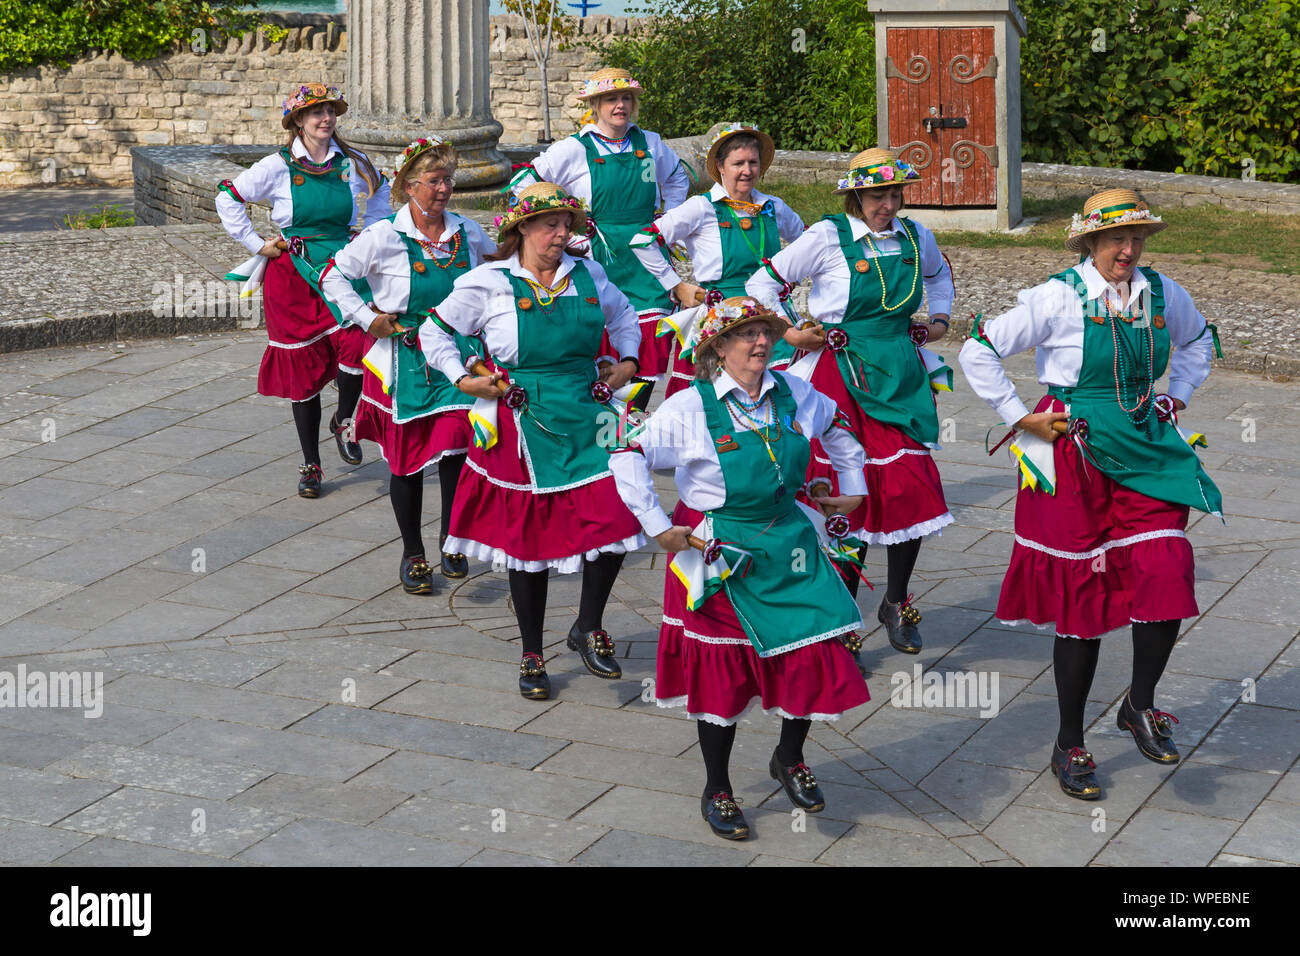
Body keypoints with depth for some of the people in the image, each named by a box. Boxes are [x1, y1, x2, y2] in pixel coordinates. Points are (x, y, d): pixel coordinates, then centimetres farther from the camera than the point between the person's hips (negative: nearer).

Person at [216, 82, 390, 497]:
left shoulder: (352, 163, 3)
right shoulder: (278, 167, -5)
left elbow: (379, 191, 24)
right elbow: (228, 199, 3)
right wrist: (256, 244, 0)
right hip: (293, 275, -1)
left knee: (357, 344, -23)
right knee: (305, 369, 4)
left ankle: (343, 420, 8)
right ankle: (310, 465, 18)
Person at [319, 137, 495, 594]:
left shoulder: (468, 233, 4)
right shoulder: (384, 236, -8)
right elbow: (333, 276, -3)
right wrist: (367, 318, -8)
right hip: (404, 361, -2)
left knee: (455, 446, -12)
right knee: (407, 457, 5)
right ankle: (412, 553, 21)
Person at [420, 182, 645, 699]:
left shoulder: (587, 275, 7)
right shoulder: (488, 283, -3)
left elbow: (622, 313, 27)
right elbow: (434, 332, 7)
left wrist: (628, 360, 13)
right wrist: (462, 379, -3)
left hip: (586, 418, 3)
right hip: (521, 424, -3)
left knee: (613, 520, -10)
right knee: (528, 538, 5)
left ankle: (588, 627, 15)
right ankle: (532, 656, 21)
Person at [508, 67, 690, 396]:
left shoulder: (650, 144, 10)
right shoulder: (574, 150, -2)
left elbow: (678, 178, 29)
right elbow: (523, 184, 2)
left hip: (646, 256, 3)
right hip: (598, 257, -3)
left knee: (651, 345, -5)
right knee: (599, 341, -8)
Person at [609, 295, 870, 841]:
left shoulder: (793, 394, 0)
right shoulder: (690, 408, -15)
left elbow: (838, 428, 20)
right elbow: (627, 460, -17)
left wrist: (853, 488, 19)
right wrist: (658, 527, -17)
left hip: (787, 547, 4)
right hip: (717, 551, -4)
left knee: (815, 656, 0)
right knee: (721, 673, 5)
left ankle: (789, 760, 28)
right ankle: (716, 791, 24)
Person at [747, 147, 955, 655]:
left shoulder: (915, 237, 7)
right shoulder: (828, 236, -7)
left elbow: (939, 273, 31)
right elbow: (764, 281, 0)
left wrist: (939, 317, 17)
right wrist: (787, 332, -5)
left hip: (900, 370, 4)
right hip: (841, 373, -4)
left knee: (913, 488, -3)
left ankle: (896, 603, 16)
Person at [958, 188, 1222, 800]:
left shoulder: (1161, 293, 3)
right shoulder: (1059, 298, -12)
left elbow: (1198, 339, 25)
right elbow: (978, 350, -10)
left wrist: (1177, 396, 14)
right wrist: (1019, 416, -8)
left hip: (1145, 449, 4)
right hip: (1074, 457, -4)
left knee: (1167, 577, -11)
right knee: (1083, 599, 2)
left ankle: (1140, 705, 15)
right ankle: (1069, 746, 17)